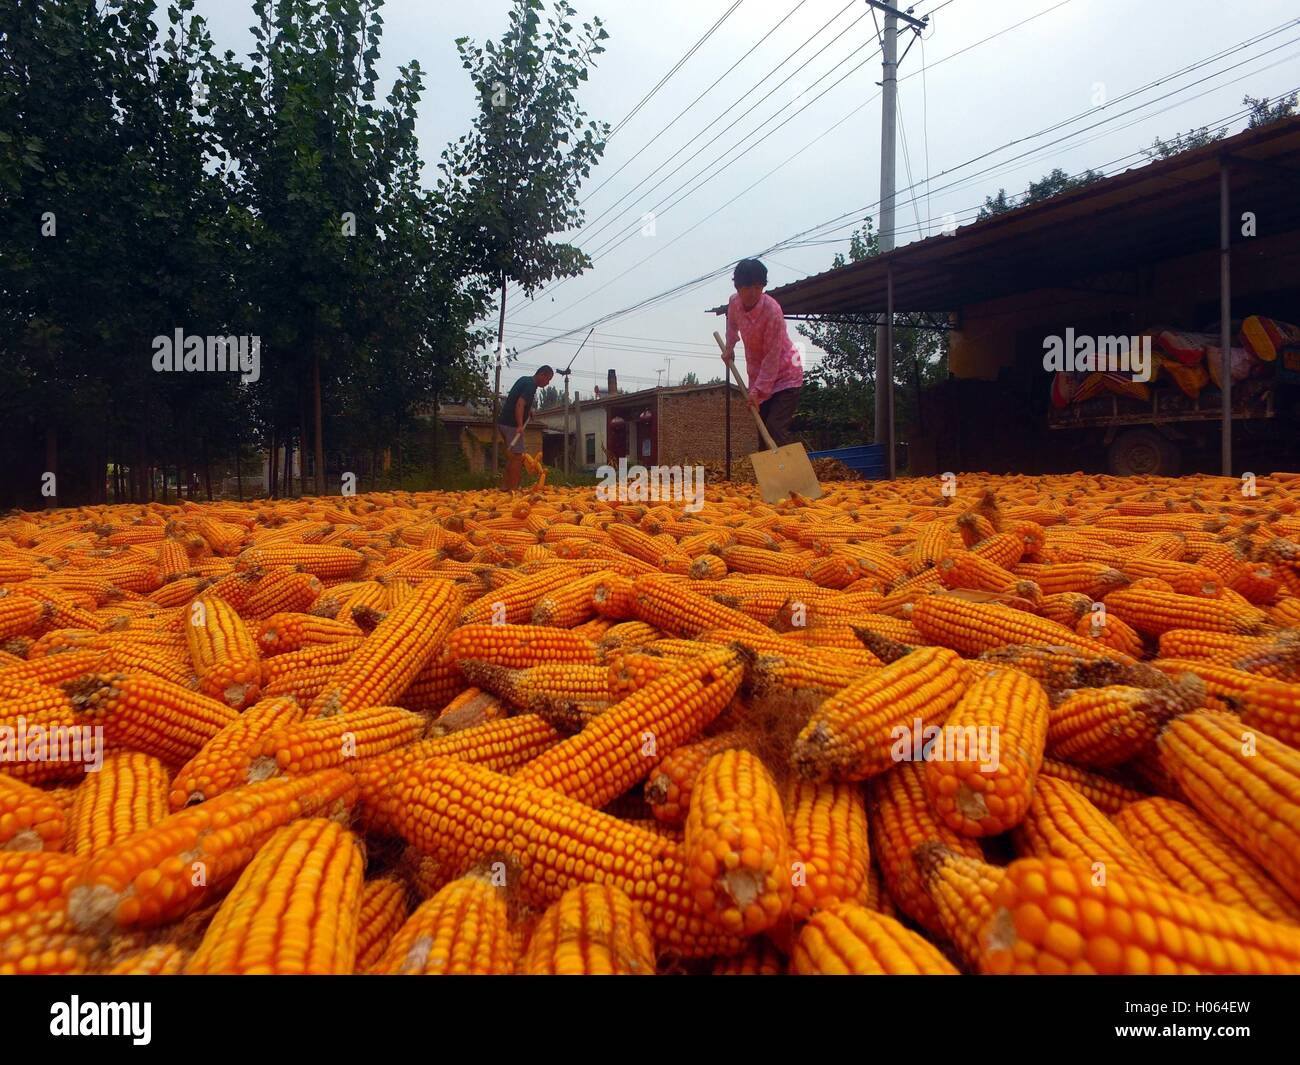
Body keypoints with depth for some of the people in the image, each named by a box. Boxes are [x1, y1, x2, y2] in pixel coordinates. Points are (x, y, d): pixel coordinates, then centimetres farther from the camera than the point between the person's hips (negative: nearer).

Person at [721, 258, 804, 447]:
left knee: (776, 429, -21)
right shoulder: (734, 302, -7)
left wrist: (759, 389, -27)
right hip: (758, 373, 7)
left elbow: (772, 356, -25)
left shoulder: (772, 310, -27)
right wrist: (730, 347, 9)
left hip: (784, 375, -7)